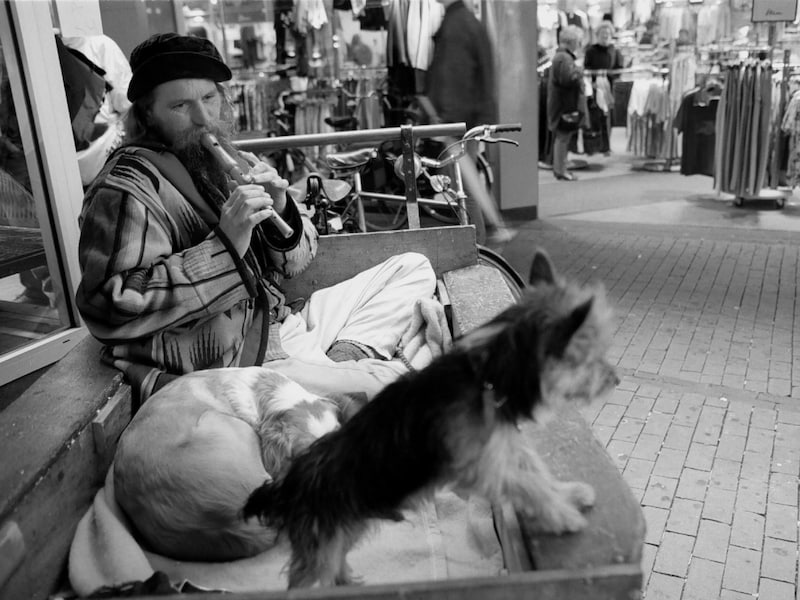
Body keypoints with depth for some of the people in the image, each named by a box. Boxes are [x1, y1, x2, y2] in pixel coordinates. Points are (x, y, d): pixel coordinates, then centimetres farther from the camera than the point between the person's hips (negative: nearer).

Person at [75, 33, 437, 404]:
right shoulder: (126, 188, -11)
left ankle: (345, 355, -9)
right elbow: (109, 308, -24)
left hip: (280, 327, 9)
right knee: (391, 383, -25)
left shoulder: (234, 164, 10)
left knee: (413, 268, 8)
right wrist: (225, 245, -26)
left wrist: (280, 214, -10)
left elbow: (292, 264, 13)